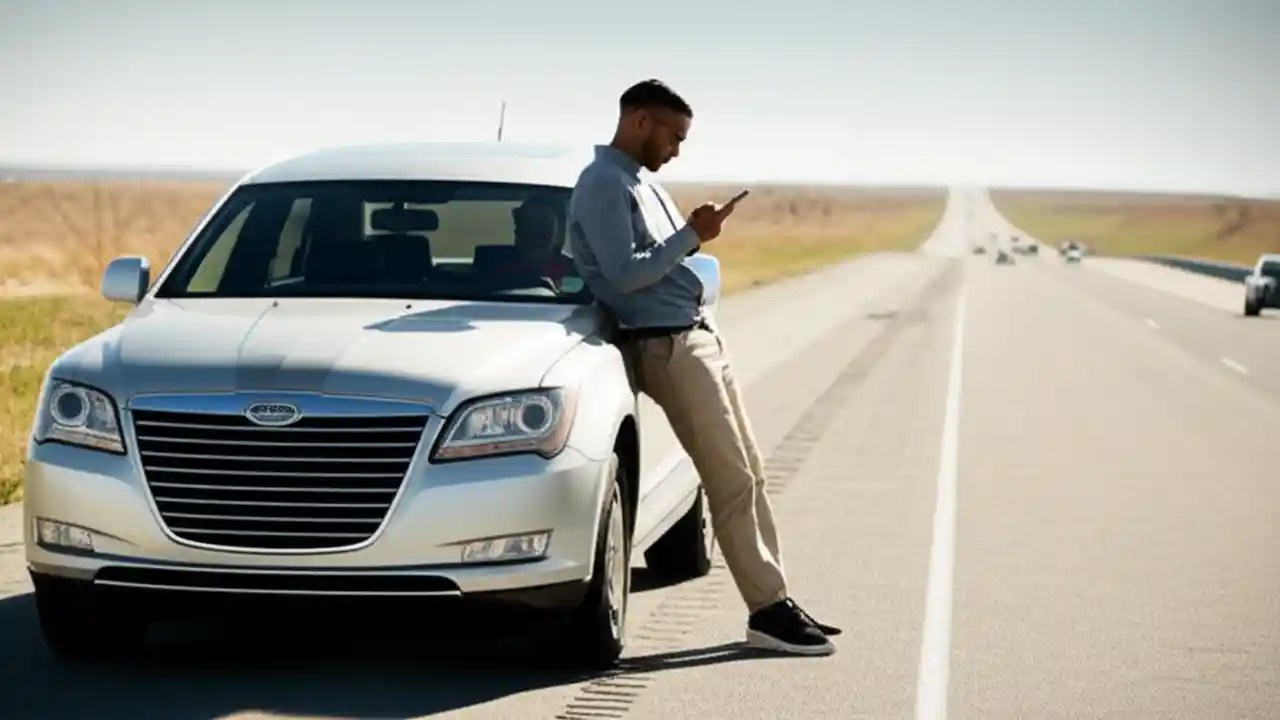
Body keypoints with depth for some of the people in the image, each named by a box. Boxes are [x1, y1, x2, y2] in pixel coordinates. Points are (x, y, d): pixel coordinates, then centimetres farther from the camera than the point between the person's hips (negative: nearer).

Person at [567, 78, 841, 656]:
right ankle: (767, 611, -7)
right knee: (732, 481, -10)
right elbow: (626, 274, -19)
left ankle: (775, 600, 13)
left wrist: (695, 238, 9)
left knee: (748, 473, 9)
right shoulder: (603, 186, -11)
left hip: (699, 334, 10)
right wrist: (691, 236, -16)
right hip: (666, 345, -10)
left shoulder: (640, 185, 19)